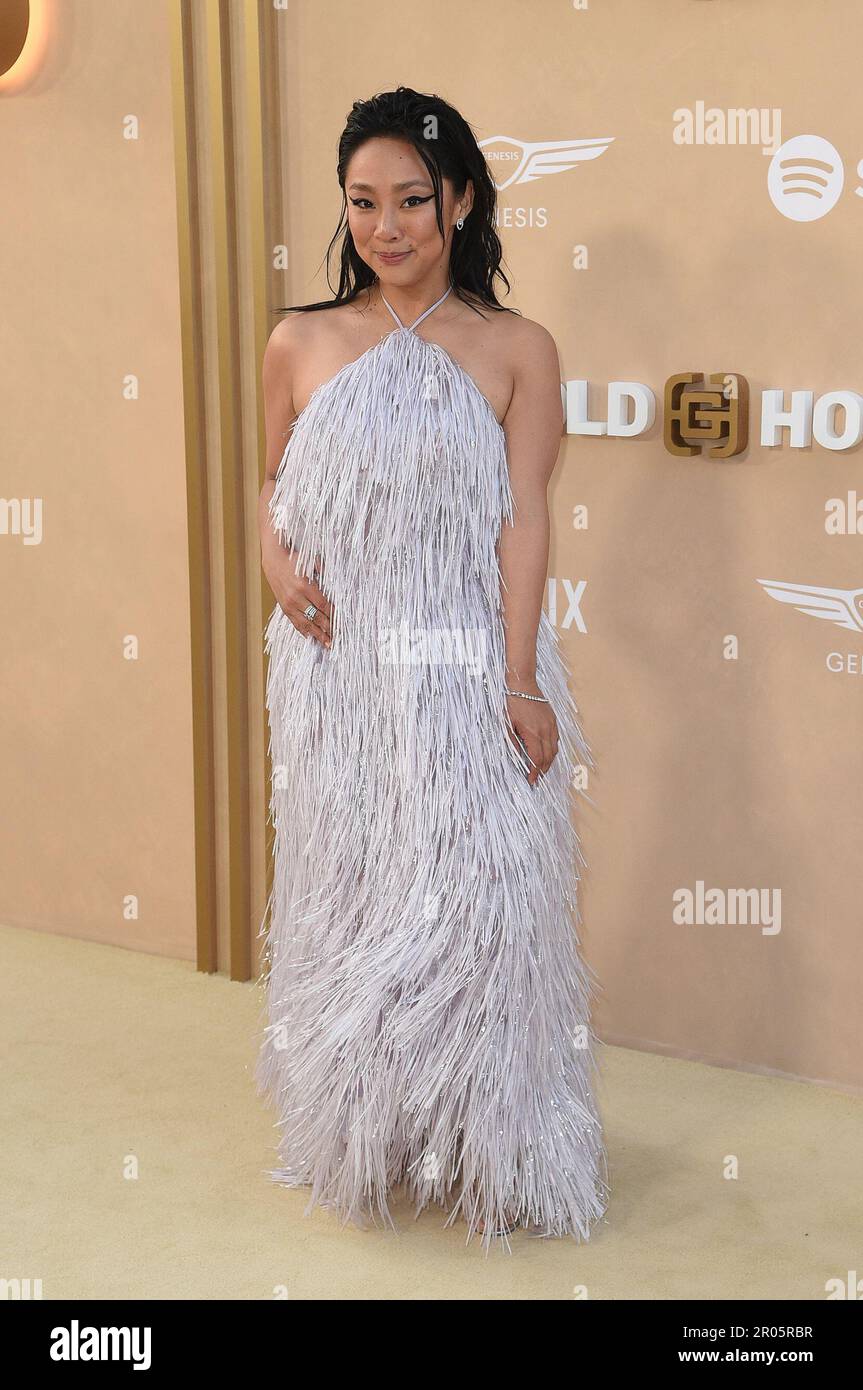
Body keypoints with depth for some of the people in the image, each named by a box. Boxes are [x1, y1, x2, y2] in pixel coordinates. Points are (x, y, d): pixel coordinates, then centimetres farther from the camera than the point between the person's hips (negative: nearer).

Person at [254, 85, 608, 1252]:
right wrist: (274, 556, -5)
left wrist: (522, 682, -13)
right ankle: (357, 1135, 29)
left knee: (473, 896, -1)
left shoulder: (516, 351, -1)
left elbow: (524, 519, -6)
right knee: (344, 890, 10)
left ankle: (486, 1148, 17)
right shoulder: (301, 344, 6)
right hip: (336, 671, 3)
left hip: (463, 671, -2)